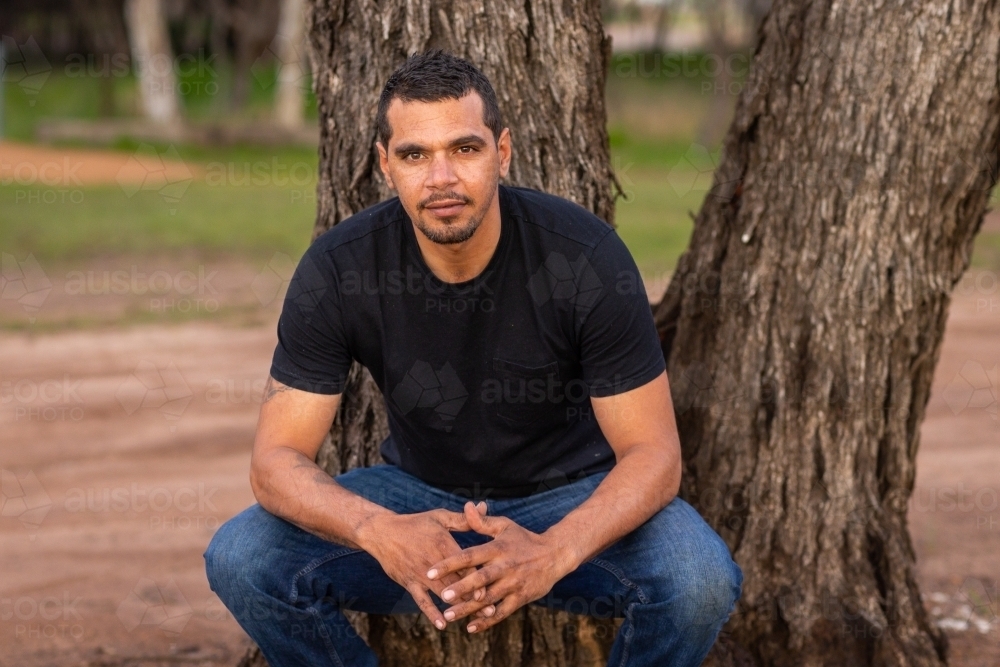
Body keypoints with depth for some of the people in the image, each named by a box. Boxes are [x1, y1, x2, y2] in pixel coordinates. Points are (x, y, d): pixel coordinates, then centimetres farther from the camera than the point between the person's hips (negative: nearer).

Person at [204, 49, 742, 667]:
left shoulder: (586, 255, -24)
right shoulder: (338, 268, -20)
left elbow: (652, 451, -22)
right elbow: (278, 458, -20)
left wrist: (553, 552, -43)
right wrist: (379, 531, -42)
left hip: (571, 498, -1)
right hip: (419, 496, 2)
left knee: (702, 579, -32)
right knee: (241, 559, -24)